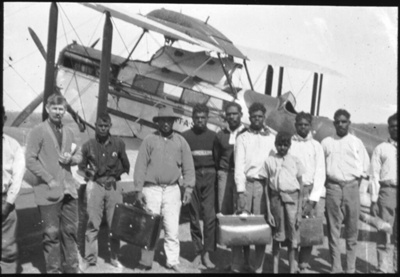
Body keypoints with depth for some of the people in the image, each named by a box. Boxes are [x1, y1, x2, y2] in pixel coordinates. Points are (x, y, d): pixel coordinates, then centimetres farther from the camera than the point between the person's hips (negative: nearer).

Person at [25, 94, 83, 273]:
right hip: (49, 191, -5)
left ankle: (71, 268, 25)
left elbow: (79, 156, 18)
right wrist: (49, 180, -15)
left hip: (69, 189, 6)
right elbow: (30, 160, -11)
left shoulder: (68, 132, 13)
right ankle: (53, 270, 16)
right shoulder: (37, 131, -6)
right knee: (52, 234, 2)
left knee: (70, 230, 12)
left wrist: (71, 158, -5)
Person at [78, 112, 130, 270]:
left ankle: (114, 257, 18)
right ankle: (90, 259, 9)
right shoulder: (88, 145, 2)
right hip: (95, 186, -1)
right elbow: (81, 167, 10)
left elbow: (126, 166, 12)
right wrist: (90, 172, -4)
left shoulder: (118, 144, 4)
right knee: (93, 223, -3)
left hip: (113, 186, 1)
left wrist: (116, 172, 1)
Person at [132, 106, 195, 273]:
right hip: (152, 188, -1)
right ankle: (146, 261, 15)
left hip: (172, 189, 1)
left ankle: (173, 262, 14)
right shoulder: (149, 140, 2)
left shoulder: (180, 141, 7)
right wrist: (138, 189, -4)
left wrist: (188, 188, 1)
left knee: (172, 229, 2)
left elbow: (188, 167, 8)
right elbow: (140, 166, 0)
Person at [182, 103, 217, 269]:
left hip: (210, 177, 0)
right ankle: (198, 252, 14)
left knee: (210, 216, -9)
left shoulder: (213, 136, 12)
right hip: (192, 177, 0)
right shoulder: (185, 136, 8)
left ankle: (207, 254, -2)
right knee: (194, 217, 3)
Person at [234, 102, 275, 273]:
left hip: (264, 184, 0)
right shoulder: (242, 138, 9)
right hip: (246, 183, 0)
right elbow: (239, 165, 2)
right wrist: (241, 191, -8)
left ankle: (258, 267, 6)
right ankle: (243, 261, 14)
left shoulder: (271, 138, 12)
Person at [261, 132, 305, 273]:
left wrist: (299, 210, 0)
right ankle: (275, 268, 16)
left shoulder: (295, 161, 6)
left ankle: (292, 269, 12)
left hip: (292, 198, 0)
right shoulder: (269, 161, 7)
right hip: (276, 197, 0)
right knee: (277, 235, 7)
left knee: (292, 236, 2)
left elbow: (300, 186, 6)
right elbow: (266, 185, 6)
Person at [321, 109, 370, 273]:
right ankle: (335, 267, 7)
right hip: (333, 187, 0)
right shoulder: (326, 142, 10)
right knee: (333, 228, 0)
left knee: (352, 229, 2)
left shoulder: (356, 142, 10)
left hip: (352, 187, 0)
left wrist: (357, 181, 6)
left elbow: (365, 166, 13)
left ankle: (351, 268, 10)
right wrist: (326, 183, 3)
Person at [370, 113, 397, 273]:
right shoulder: (381, 149, 4)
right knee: (383, 232, 1)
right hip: (387, 190, -2)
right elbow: (374, 176, -1)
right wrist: (374, 199, -7)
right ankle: (382, 268, 11)